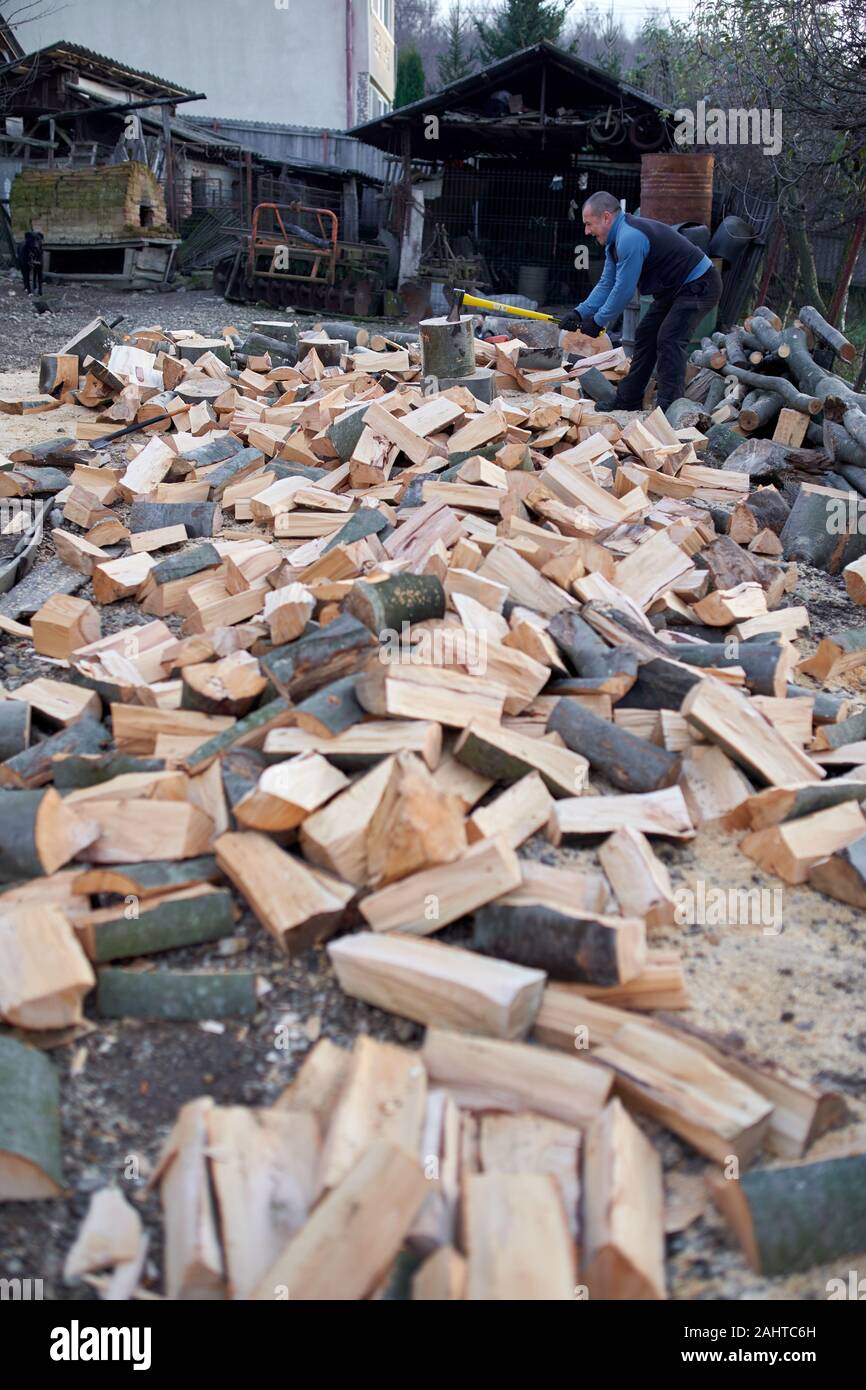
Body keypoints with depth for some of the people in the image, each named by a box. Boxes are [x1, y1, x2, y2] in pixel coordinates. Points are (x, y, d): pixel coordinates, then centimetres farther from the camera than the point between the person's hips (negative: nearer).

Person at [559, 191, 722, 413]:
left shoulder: (630, 238, -28)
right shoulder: (616, 240, 6)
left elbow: (624, 290, -26)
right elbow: (607, 284, 10)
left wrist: (598, 321, -15)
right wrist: (580, 313, -2)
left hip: (698, 286, -11)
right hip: (672, 289, 11)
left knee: (669, 340, -20)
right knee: (646, 336, 12)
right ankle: (627, 404, 20)